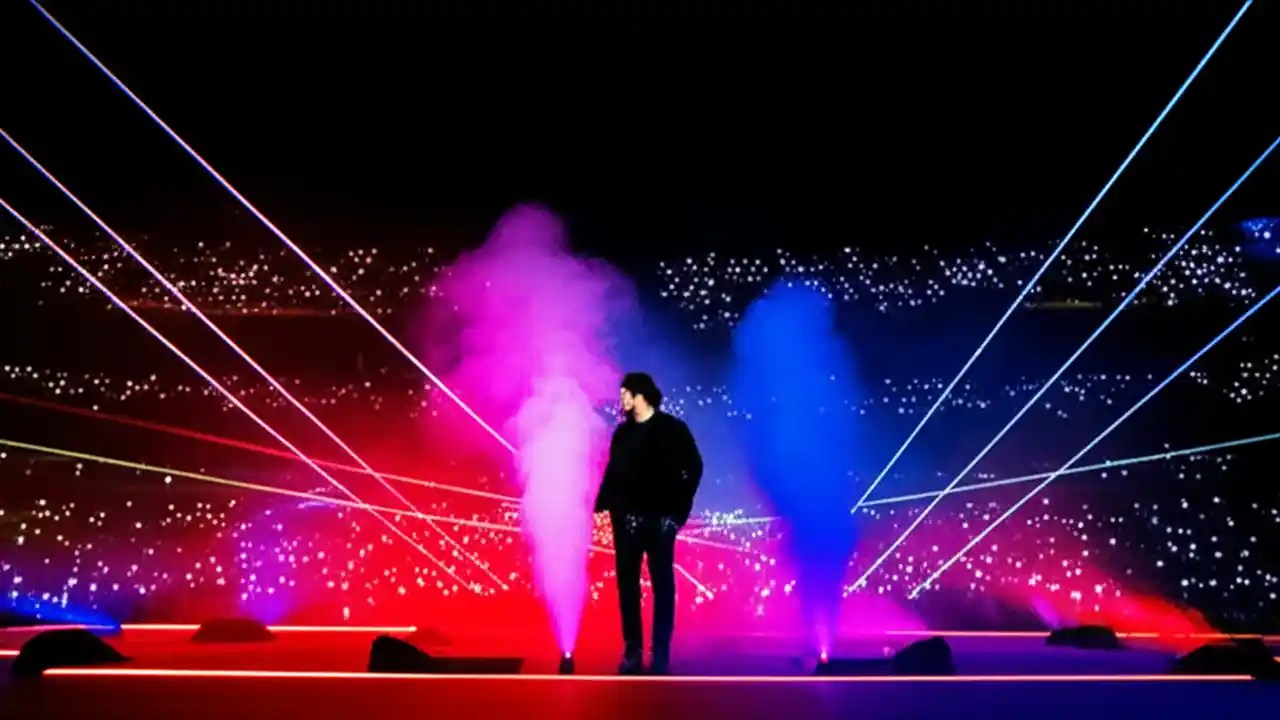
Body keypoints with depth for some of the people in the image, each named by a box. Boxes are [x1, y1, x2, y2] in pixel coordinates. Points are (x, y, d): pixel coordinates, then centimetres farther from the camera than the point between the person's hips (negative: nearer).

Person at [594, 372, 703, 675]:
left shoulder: (673, 429, -2)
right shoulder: (622, 432, 11)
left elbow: (693, 469, -3)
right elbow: (612, 472, 10)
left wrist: (678, 511, -9)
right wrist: (604, 505, -5)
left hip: (659, 520, -4)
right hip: (626, 520, 4)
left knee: (662, 585, 2)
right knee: (627, 585, 6)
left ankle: (661, 654, 9)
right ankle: (632, 652, 14)